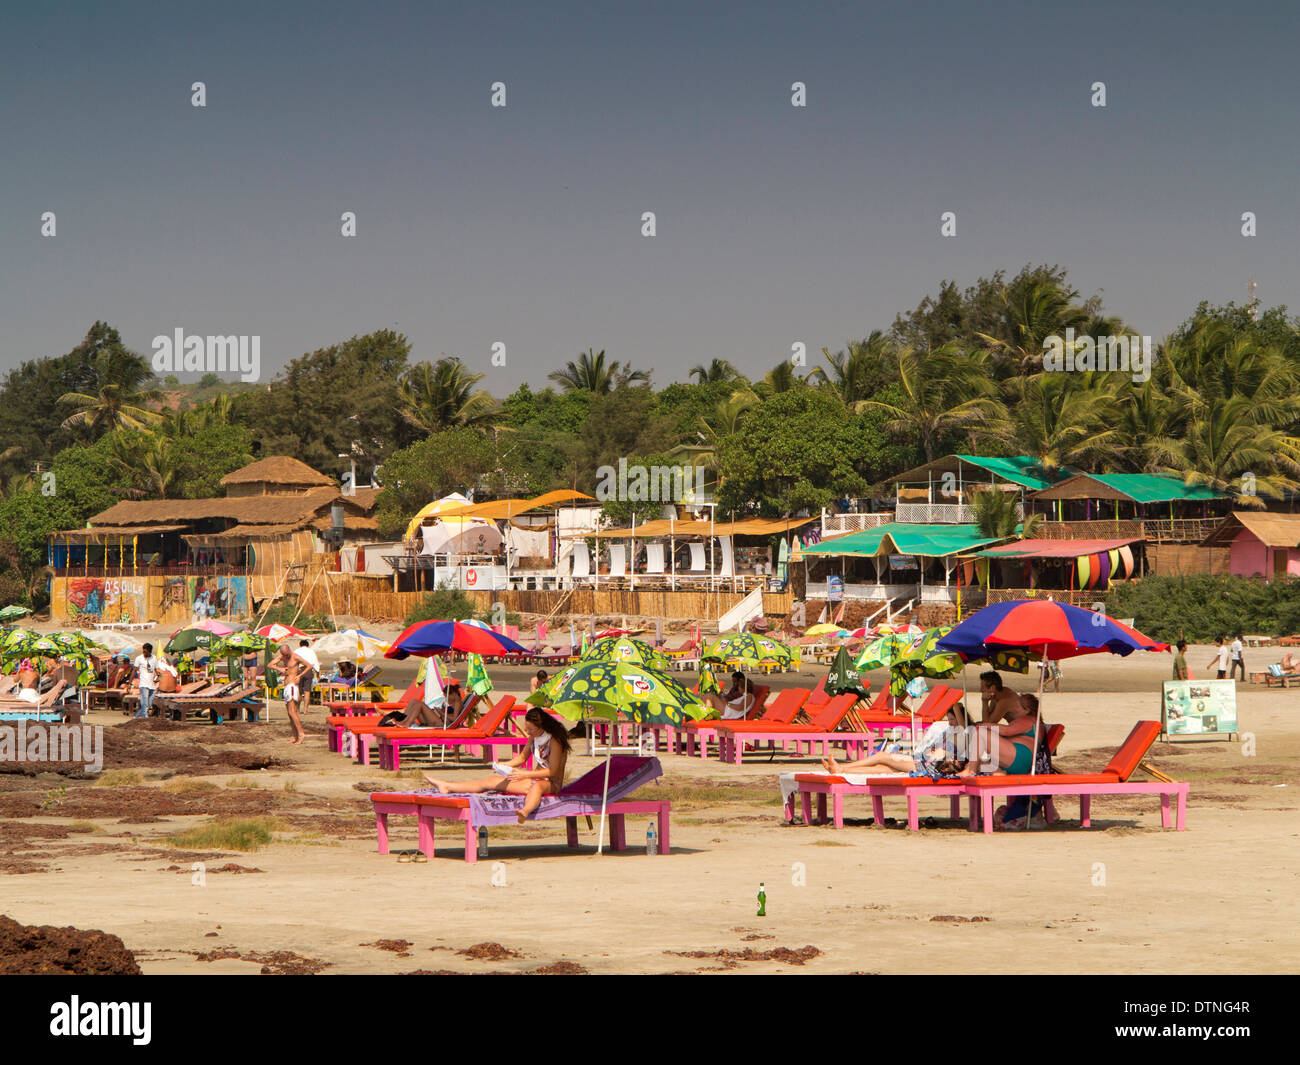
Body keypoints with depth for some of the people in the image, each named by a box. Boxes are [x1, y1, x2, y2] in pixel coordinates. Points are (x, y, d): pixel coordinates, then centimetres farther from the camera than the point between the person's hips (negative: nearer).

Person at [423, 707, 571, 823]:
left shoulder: (554, 741, -18)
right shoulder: (534, 737, 7)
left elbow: (552, 771, -22)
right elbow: (522, 757, 23)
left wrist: (524, 774, -27)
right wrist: (505, 766, 4)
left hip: (551, 784, -9)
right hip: (536, 778, 9)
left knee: (537, 786, -48)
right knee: (491, 781, 4)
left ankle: (525, 812, -82)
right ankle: (446, 787, 3)